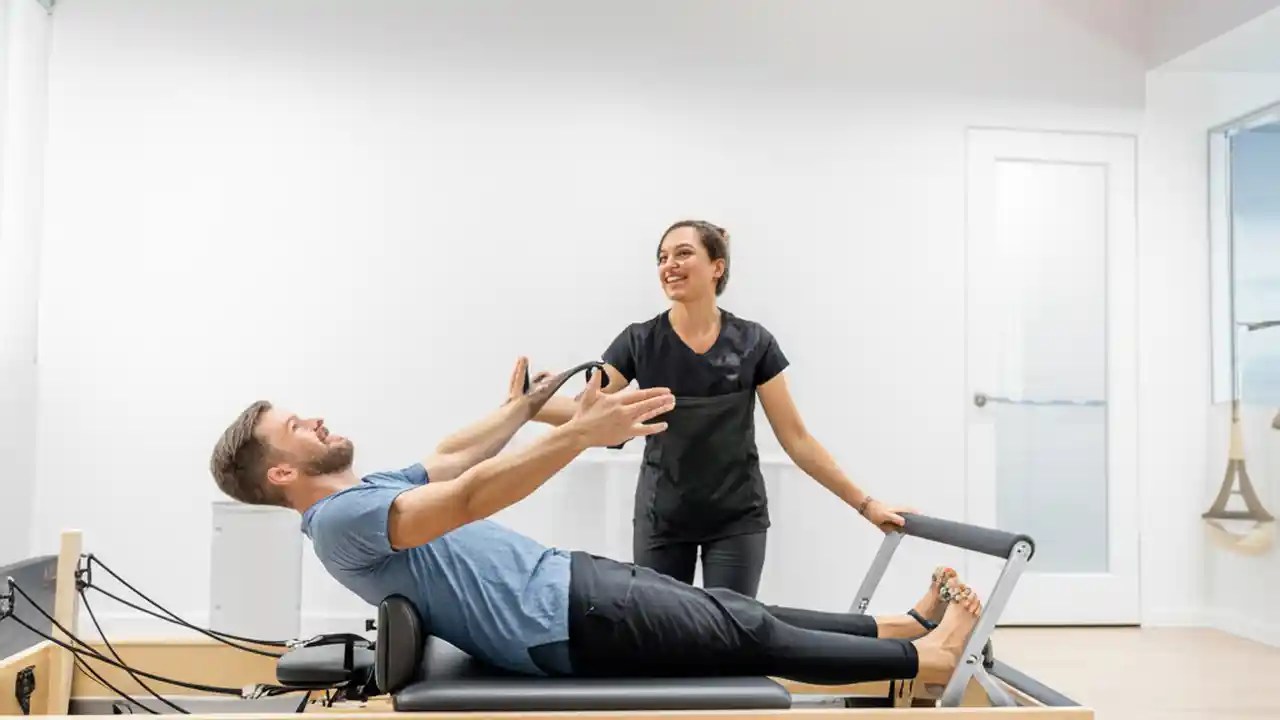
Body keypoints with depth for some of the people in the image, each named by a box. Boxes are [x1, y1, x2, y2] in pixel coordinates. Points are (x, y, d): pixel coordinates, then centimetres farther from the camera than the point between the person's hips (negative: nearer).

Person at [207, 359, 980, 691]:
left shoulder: (364, 493, 14)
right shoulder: (340, 522, -17)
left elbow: (449, 456, 29)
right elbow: (465, 498, -31)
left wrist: (526, 405, 39)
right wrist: (580, 433, -37)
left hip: (568, 579, 10)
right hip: (567, 621, -10)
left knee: (748, 616, 11)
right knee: (754, 638, -2)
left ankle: (909, 624, 21)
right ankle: (927, 656, 11)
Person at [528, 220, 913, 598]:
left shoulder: (754, 343, -7)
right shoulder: (639, 341, -5)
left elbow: (796, 438, -4)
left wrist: (864, 503, -6)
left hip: (737, 521, -1)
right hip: (661, 520, 1)